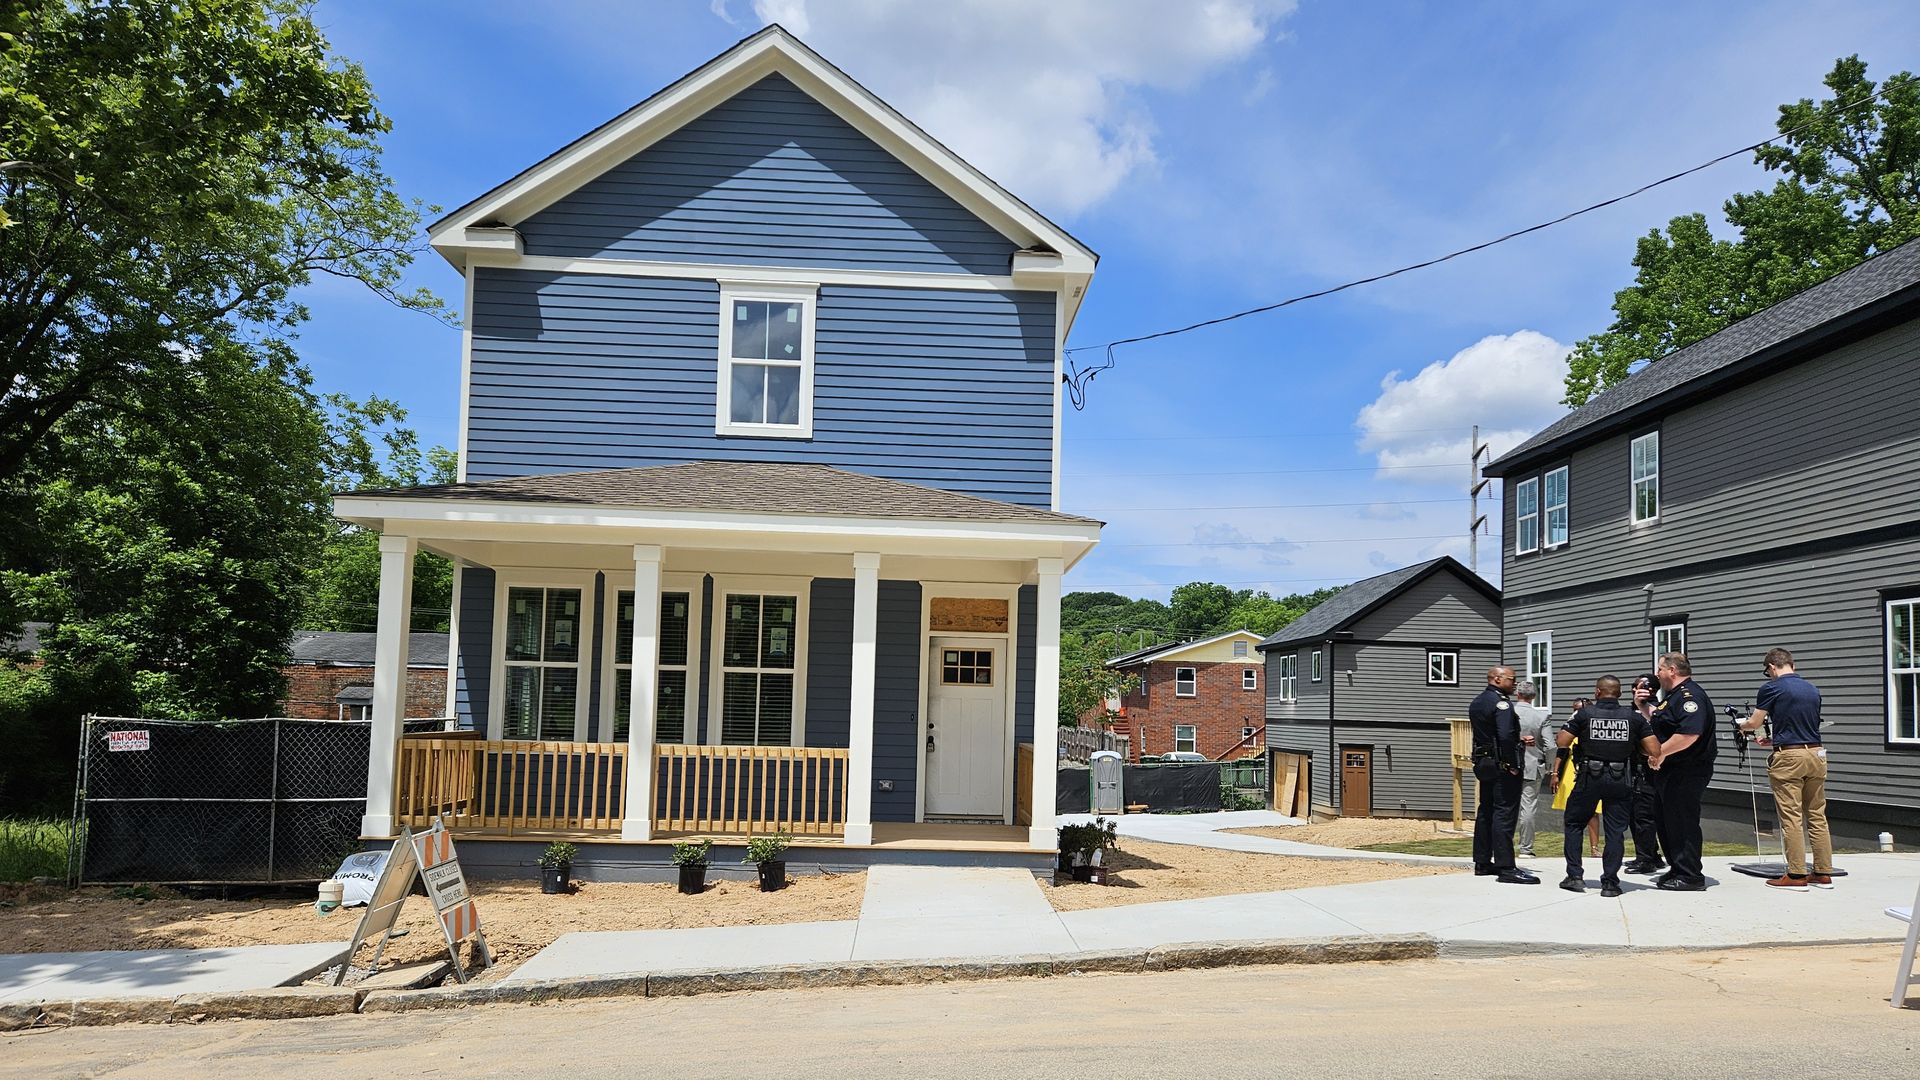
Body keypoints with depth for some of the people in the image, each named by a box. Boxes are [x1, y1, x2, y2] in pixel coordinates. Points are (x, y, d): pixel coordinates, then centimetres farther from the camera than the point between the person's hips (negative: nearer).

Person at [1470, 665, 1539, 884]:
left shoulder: (1477, 703, 13)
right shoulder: (1501, 703, -16)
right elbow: (1505, 736, -28)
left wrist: (1518, 739, 11)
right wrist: (1512, 765, -19)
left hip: (1483, 765, 9)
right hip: (1502, 767, -9)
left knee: (1485, 812, 15)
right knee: (1504, 814, -8)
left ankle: (1482, 862, 22)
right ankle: (1506, 868, -7)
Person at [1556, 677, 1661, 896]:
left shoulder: (1584, 713, -5)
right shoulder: (1634, 717, -1)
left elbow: (1562, 742, -7)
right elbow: (1655, 751, -3)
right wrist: (1633, 745, 15)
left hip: (1589, 778, -1)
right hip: (1620, 780, 1)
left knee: (1574, 823, 14)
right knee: (1616, 831, 7)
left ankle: (1575, 876, 9)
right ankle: (1610, 882, 5)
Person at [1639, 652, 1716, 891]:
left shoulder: (1690, 695, -17)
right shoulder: (1672, 696, 18)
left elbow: (1690, 733, -30)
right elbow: (1657, 723, 31)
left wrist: (1661, 752, -24)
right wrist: (1642, 705, 15)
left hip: (1686, 774, -11)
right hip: (1668, 772, 11)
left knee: (1683, 824, -6)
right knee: (1666, 823, 16)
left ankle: (1690, 876, 0)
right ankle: (1677, 870, 25)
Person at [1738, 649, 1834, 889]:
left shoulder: (1771, 688, -7)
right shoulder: (1812, 689, 12)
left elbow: (1754, 723, -4)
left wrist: (1740, 724, 20)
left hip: (1789, 757, -6)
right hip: (1816, 753, 6)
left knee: (1792, 817, -3)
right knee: (1817, 816, 10)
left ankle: (1796, 875, -1)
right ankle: (1823, 873, 13)